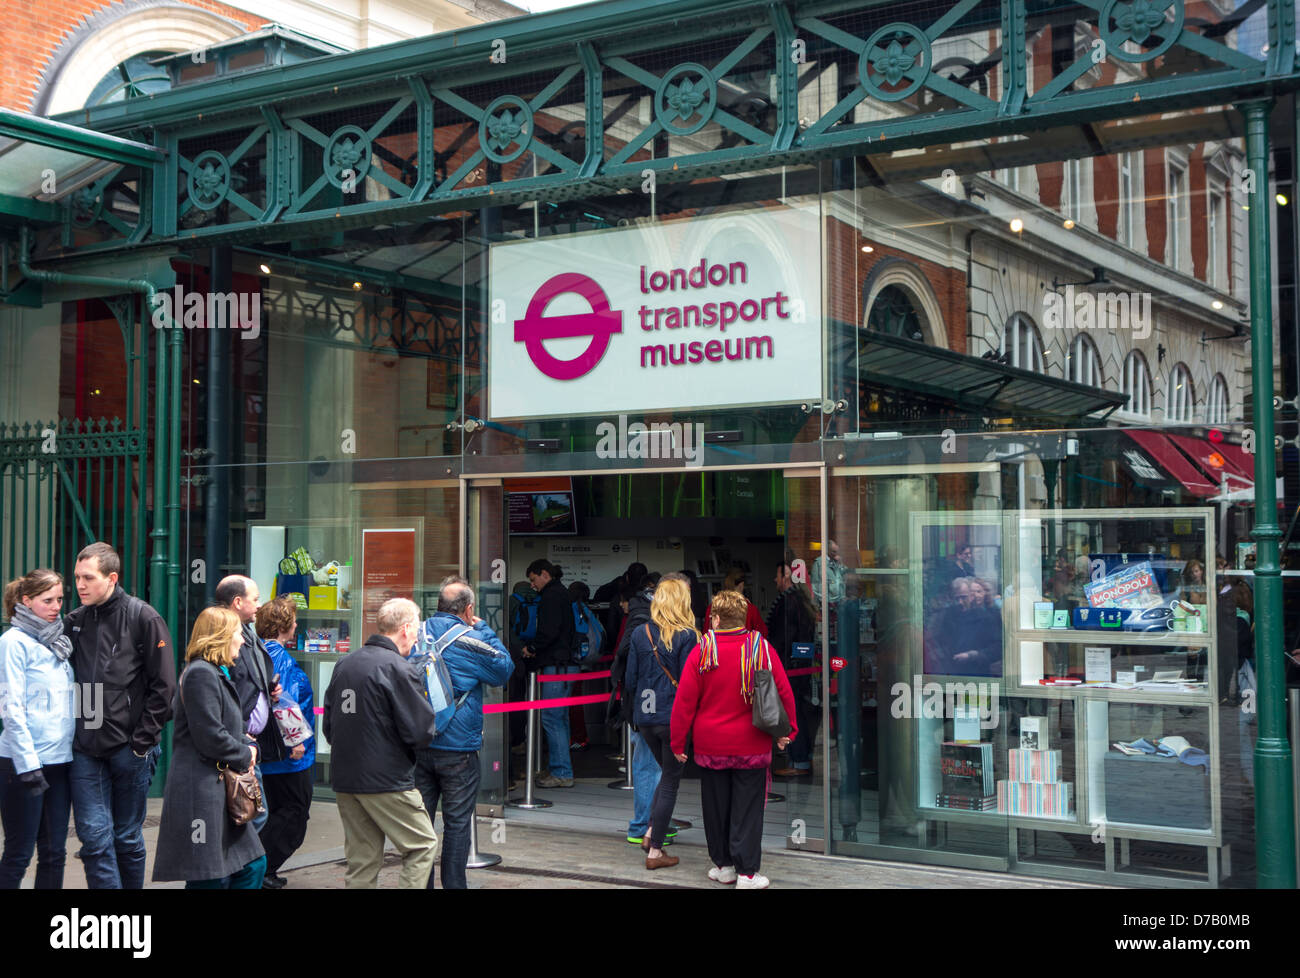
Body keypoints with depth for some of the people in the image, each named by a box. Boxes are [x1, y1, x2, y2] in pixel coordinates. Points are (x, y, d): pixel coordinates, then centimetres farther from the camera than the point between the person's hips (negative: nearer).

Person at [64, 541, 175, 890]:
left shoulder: (143, 618, -5)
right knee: (94, 836, -3)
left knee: (128, 838, 8)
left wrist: (142, 739, -9)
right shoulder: (73, 622, 9)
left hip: (130, 749, -3)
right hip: (85, 750, 3)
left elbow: (164, 686, -6)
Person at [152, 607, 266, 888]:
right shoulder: (201, 674, -15)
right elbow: (210, 737, -21)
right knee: (212, 879, -6)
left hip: (221, 790, 11)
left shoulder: (218, 674, 20)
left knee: (252, 865, 12)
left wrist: (249, 745, 5)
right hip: (200, 793, -11)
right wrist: (245, 755, -6)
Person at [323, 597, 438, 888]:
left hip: (344, 779, 8)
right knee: (423, 845, 5)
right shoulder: (399, 669, -14)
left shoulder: (344, 664, 9)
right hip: (387, 781, -7)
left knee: (362, 861, 13)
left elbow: (329, 723, 14)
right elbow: (420, 732, -15)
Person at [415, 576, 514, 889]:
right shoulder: (470, 640, -14)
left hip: (418, 744, 5)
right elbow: (504, 669, 1)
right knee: (457, 822, 5)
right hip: (458, 748, -4)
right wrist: (483, 628, 5)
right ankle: (453, 884, 9)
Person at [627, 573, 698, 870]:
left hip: (646, 719, 5)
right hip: (675, 719, -5)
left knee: (667, 773, 24)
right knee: (670, 782, 5)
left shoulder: (639, 634, 3)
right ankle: (655, 851, 8)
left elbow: (631, 679, 6)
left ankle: (651, 833, 17)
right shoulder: (688, 637, -12)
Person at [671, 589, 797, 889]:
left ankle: (723, 865, 24)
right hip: (752, 746, 0)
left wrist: (678, 741, 3)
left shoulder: (701, 652, -8)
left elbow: (684, 701, -6)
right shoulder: (762, 648, -6)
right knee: (747, 809, 4)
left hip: (710, 745, 0)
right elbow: (784, 693, 0)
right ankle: (747, 873, 4)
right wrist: (787, 730, 13)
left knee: (716, 807, 13)